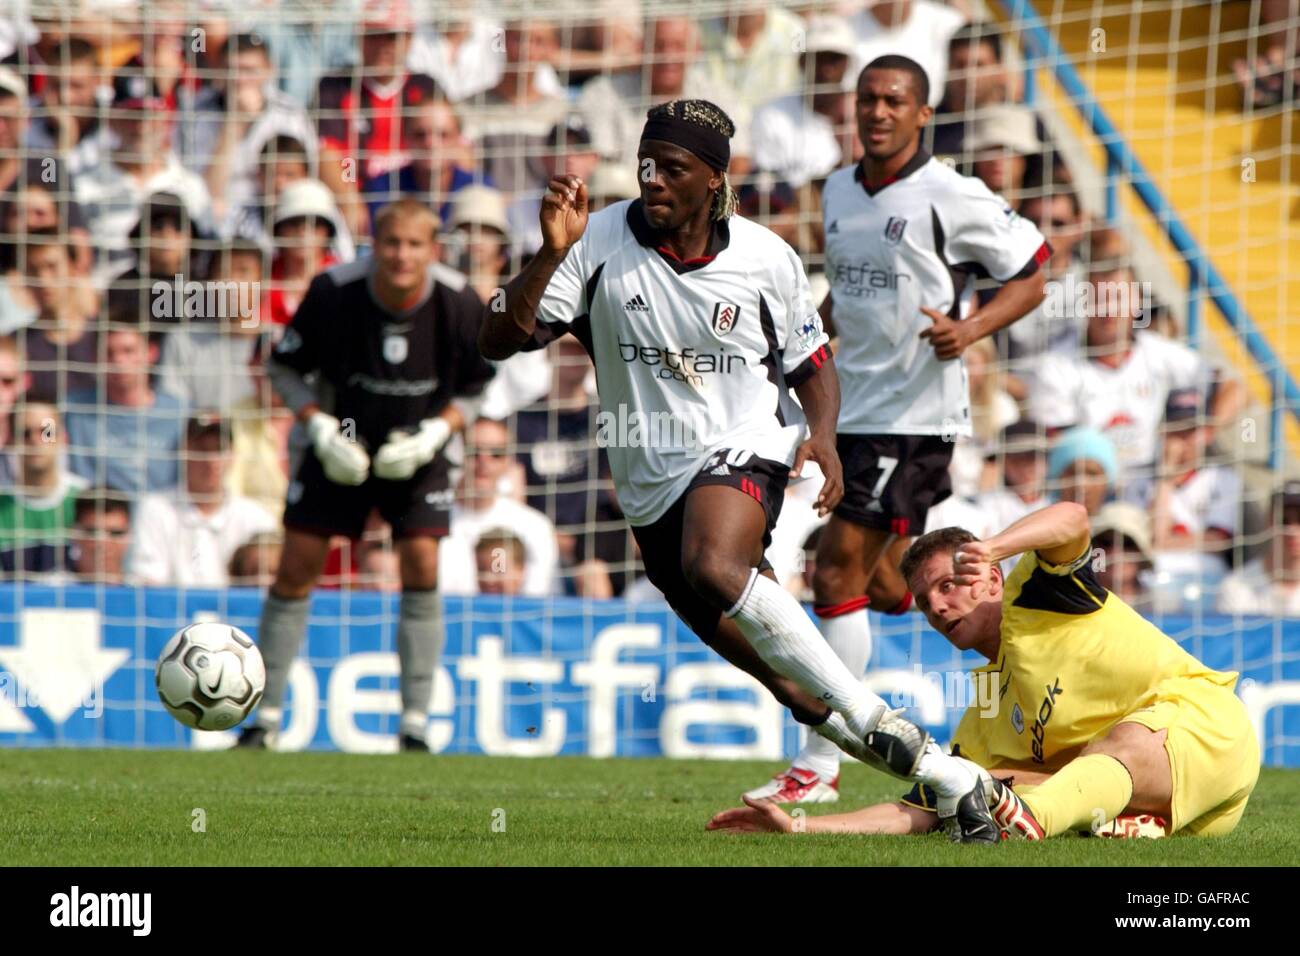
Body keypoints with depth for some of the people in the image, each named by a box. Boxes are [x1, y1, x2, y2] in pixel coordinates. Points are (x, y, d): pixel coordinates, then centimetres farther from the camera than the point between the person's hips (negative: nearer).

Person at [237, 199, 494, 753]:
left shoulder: (459, 304, -18)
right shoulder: (333, 292, -21)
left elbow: (475, 389, -2)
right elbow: (284, 369, -8)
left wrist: (435, 434, -18)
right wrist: (321, 430, -21)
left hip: (414, 451, 0)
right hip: (339, 447, 0)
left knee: (422, 563, -13)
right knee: (297, 566, -4)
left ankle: (414, 725, -5)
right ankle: (266, 718, 8)